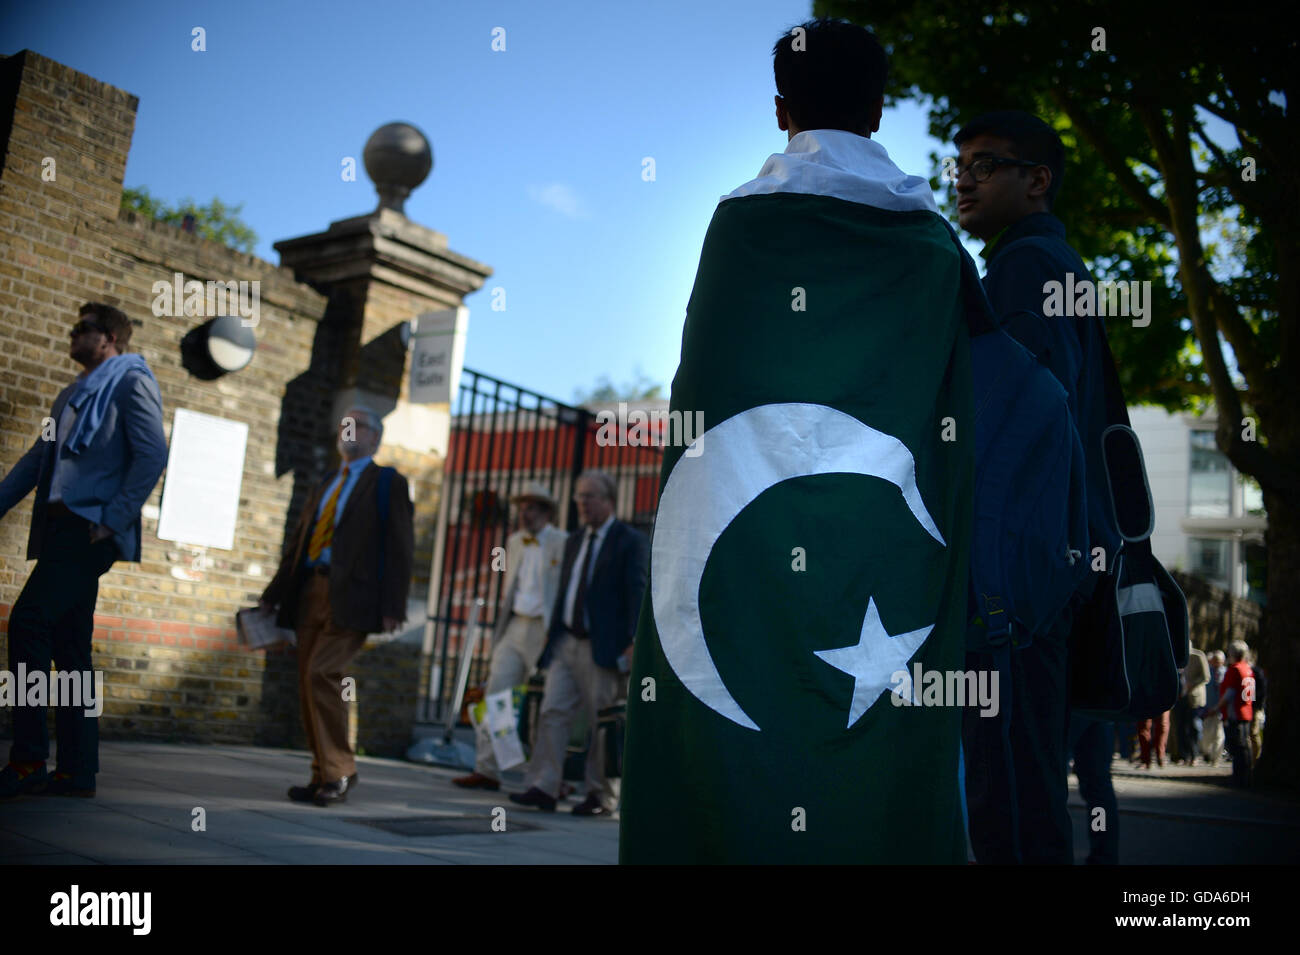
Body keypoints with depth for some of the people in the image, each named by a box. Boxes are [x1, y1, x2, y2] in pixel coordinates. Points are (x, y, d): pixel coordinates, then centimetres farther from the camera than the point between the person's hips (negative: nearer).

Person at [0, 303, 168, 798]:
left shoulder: (131, 383, -1)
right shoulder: (73, 395, 26)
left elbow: (152, 455, -12)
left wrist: (114, 519, -17)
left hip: (91, 528, -9)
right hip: (62, 527, 9)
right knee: (69, 649, 6)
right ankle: (77, 771, 9)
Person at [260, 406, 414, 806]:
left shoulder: (388, 483, 3)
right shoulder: (327, 483, 22)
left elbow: (400, 548, -4)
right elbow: (299, 539, 22)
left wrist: (393, 607, -13)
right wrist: (274, 593, 16)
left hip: (350, 597, -7)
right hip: (311, 593, 7)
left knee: (320, 673, -18)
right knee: (311, 683, 5)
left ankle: (340, 770, -5)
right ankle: (326, 778, 14)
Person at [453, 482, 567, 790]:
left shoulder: (564, 544, -6)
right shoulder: (514, 542, 15)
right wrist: (501, 623, 17)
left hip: (544, 630, -6)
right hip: (515, 626, 6)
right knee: (496, 693, -1)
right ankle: (486, 770, 4)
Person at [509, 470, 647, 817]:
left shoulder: (631, 541, -4)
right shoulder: (574, 542, 18)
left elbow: (638, 593, -10)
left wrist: (634, 642, -17)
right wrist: (552, 632, 15)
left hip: (604, 648, -7)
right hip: (566, 644, 7)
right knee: (552, 713, -1)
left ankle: (600, 795, 11)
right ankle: (543, 788, 1)